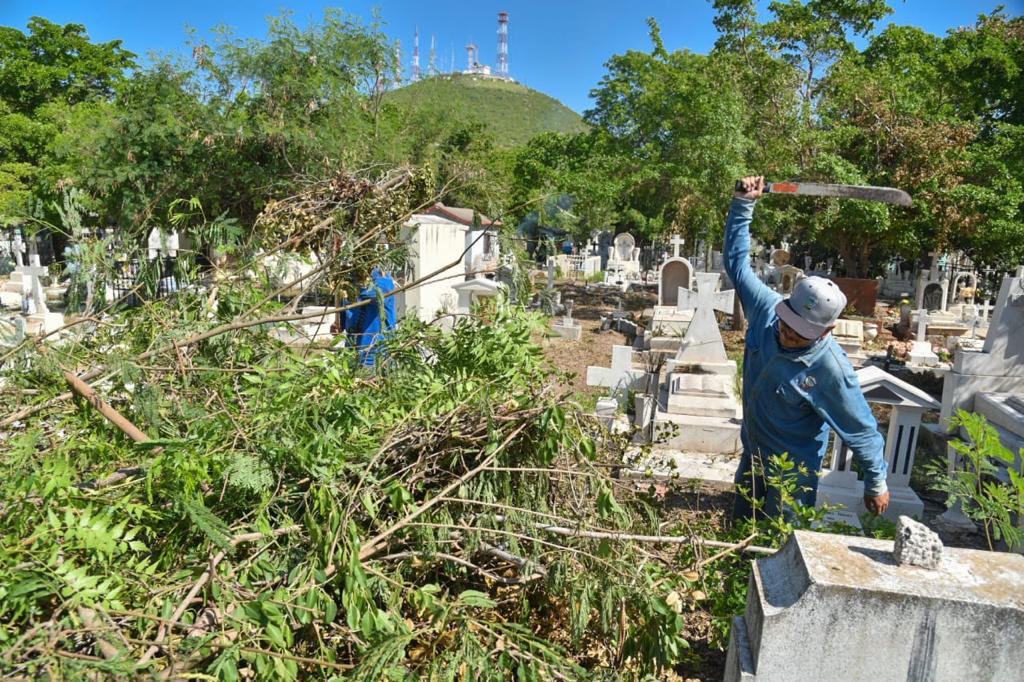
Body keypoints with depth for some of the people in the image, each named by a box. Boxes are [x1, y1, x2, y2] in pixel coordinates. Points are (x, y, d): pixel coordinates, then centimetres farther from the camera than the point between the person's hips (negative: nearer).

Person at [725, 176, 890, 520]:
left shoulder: (831, 370, -30)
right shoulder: (768, 310, -17)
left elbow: (861, 430, -17)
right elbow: (737, 261, -7)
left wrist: (877, 483, -6)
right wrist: (743, 204, -13)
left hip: (793, 470, -5)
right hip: (752, 456, 6)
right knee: (739, 531, 24)